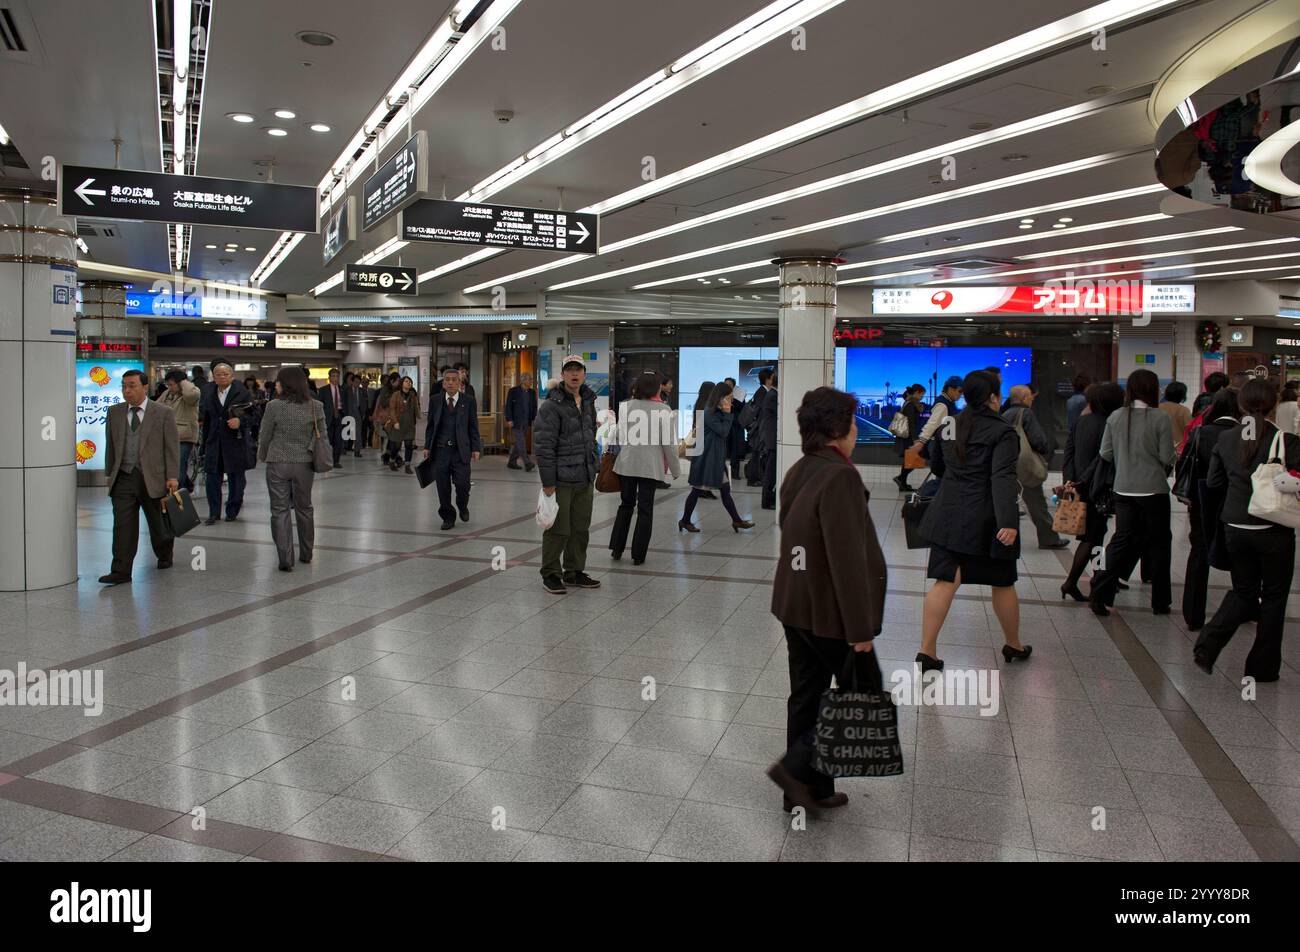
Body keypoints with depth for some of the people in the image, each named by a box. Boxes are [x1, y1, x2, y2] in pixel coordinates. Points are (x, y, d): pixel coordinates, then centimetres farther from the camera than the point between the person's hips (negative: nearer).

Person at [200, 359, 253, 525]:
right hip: (214, 442, 4)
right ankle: (213, 513, 10)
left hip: (235, 442, -4)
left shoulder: (241, 393, -3)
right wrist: (204, 443, 11)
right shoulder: (209, 393, 10)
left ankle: (232, 511, 18)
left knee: (236, 478, 5)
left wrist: (240, 421, -25)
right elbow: (207, 420, 12)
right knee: (213, 477, 2)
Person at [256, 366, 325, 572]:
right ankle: (306, 554, 30)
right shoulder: (316, 406, -4)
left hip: (277, 464, -3)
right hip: (305, 464, 3)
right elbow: (322, 436, 3)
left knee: (280, 510, 5)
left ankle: (285, 559, 1)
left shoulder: (274, 406, -11)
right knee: (304, 508, 18)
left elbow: (265, 437, -2)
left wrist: (262, 457, 16)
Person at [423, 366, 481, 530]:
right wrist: (427, 446, 4)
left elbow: (473, 427, 4)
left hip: (461, 450, -2)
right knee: (443, 487, 3)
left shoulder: (468, 401, 3)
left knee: (462, 484, -7)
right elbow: (430, 426, 11)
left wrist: (476, 448, -2)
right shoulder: (435, 402, 9)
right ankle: (448, 517, 19)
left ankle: (463, 507, 25)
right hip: (440, 450, 2)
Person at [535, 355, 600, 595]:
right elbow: (543, 445, -15)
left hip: (584, 478, 7)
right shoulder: (551, 406, -13)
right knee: (558, 530, 0)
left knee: (581, 528, 14)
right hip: (561, 479, -7)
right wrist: (548, 482, -17)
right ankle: (550, 574, 15)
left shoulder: (588, 401, 11)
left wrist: (593, 469, 18)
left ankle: (574, 572, 27)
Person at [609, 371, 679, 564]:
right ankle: (638, 555, 10)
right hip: (650, 466, -3)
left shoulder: (626, 406, 0)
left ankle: (616, 548, 19)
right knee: (645, 509, 6)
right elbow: (669, 443, -6)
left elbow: (620, 436, 3)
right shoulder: (664, 410, -8)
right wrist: (675, 470, 4)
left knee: (626, 505, 18)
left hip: (626, 464, 3)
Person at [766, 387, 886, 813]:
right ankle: (797, 766, 6)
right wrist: (860, 627, -19)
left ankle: (809, 789, 28)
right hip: (830, 612, -8)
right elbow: (849, 559, -25)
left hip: (795, 605, 9)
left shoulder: (798, 472, 6)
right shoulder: (840, 477, -22)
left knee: (806, 694, 16)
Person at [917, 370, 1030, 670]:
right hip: (985, 520, -5)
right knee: (1003, 583, 13)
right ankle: (1014, 646, 30)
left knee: (945, 581, 3)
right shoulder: (1002, 432, -11)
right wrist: (1008, 522, -30)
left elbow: (935, 465, 20)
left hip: (948, 514, 5)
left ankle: (927, 651, -3)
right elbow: (1002, 477, -23)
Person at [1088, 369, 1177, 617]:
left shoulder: (1116, 417, -1)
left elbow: (1106, 453, 2)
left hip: (1124, 490, 3)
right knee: (1158, 544, 11)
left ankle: (1099, 594, 0)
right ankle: (1160, 601, 19)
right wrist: (1163, 469, 12)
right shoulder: (1160, 418, -11)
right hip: (1154, 490, -3)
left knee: (1122, 540, 10)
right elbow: (1167, 458, -10)